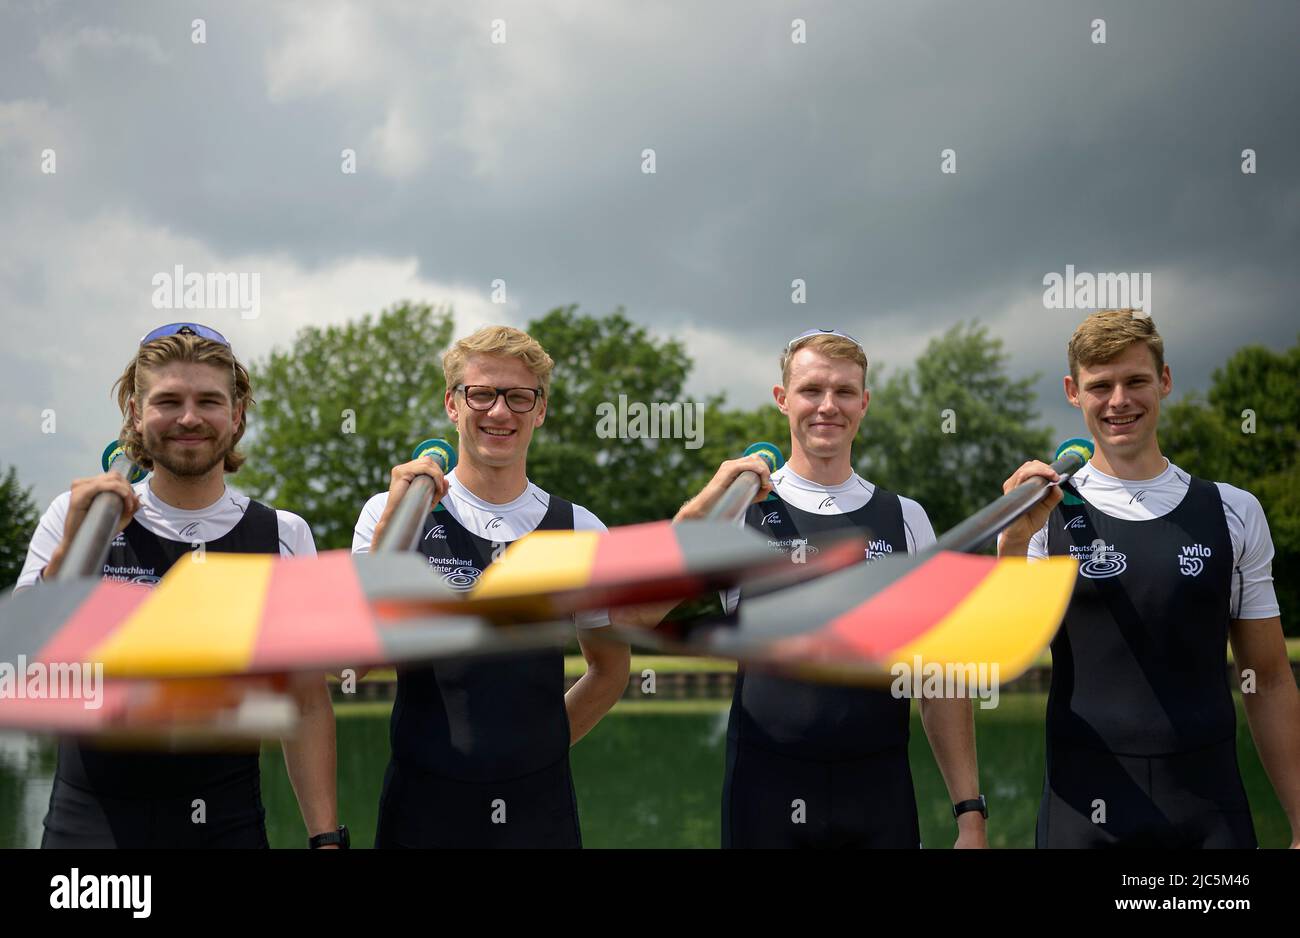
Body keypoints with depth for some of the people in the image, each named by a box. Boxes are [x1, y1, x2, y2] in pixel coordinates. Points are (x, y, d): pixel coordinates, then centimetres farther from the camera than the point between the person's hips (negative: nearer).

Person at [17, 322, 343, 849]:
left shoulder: (284, 537, -1)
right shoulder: (74, 518, -2)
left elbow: (308, 707, 1)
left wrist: (326, 838, -6)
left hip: (229, 825, 1)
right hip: (87, 824, 0)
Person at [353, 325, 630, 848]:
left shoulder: (580, 531, 2)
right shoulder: (391, 513, -2)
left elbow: (610, 668, 14)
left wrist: (542, 745, 5)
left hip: (541, 805, 1)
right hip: (425, 804, -1)